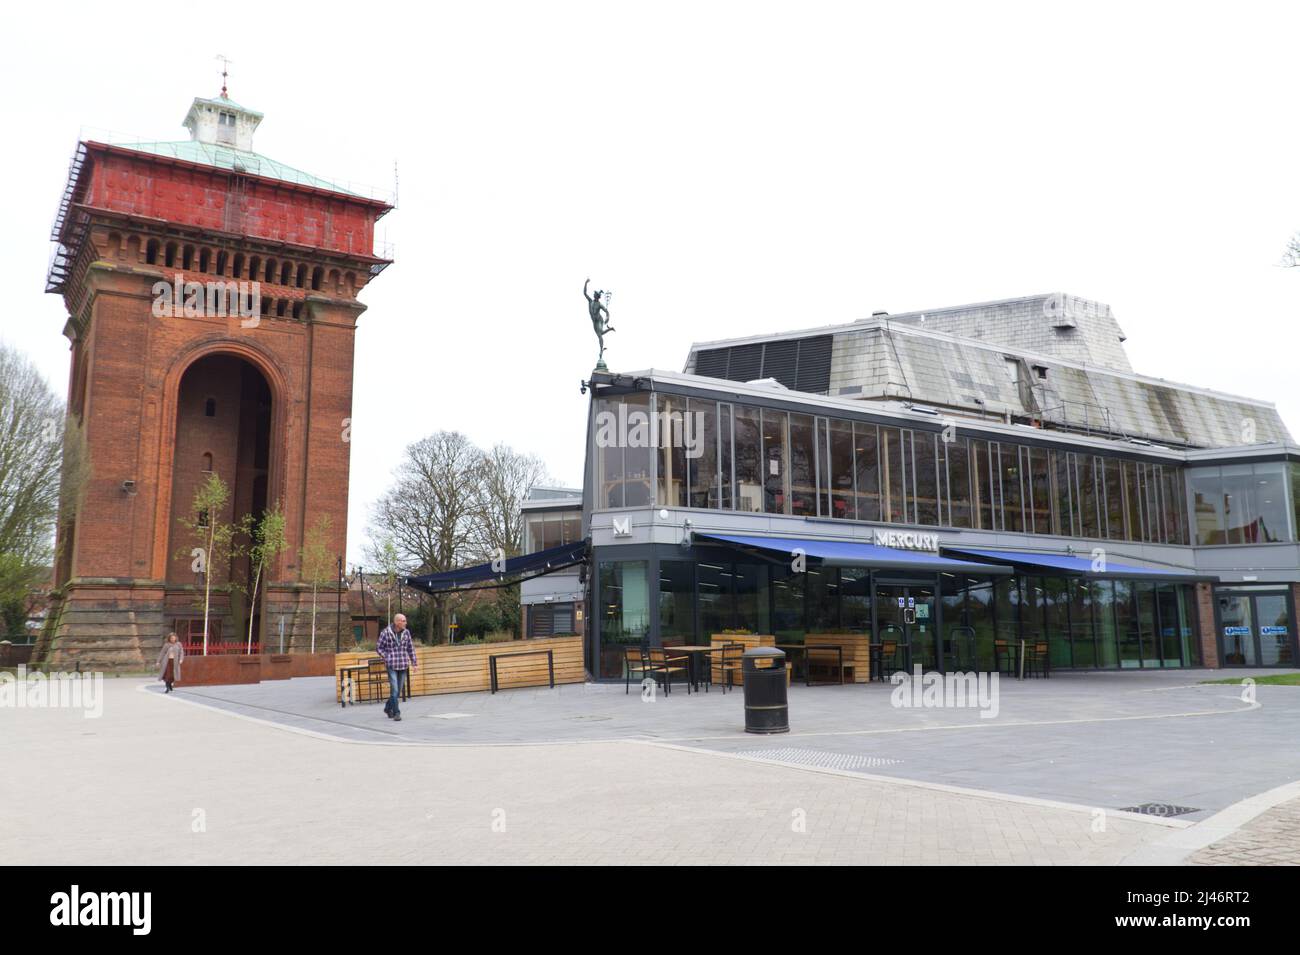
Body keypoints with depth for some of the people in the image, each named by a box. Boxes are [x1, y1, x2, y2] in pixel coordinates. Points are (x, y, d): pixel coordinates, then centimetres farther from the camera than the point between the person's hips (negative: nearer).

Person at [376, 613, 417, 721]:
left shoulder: (406, 633, 3)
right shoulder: (386, 633, -8)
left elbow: (411, 648, 11)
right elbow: (379, 647, 2)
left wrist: (413, 663, 9)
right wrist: (387, 658, -4)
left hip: (403, 665, 4)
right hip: (391, 665, -4)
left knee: (398, 690, 11)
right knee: (394, 690, -10)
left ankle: (388, 708, 31)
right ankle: (396, 713, -3)